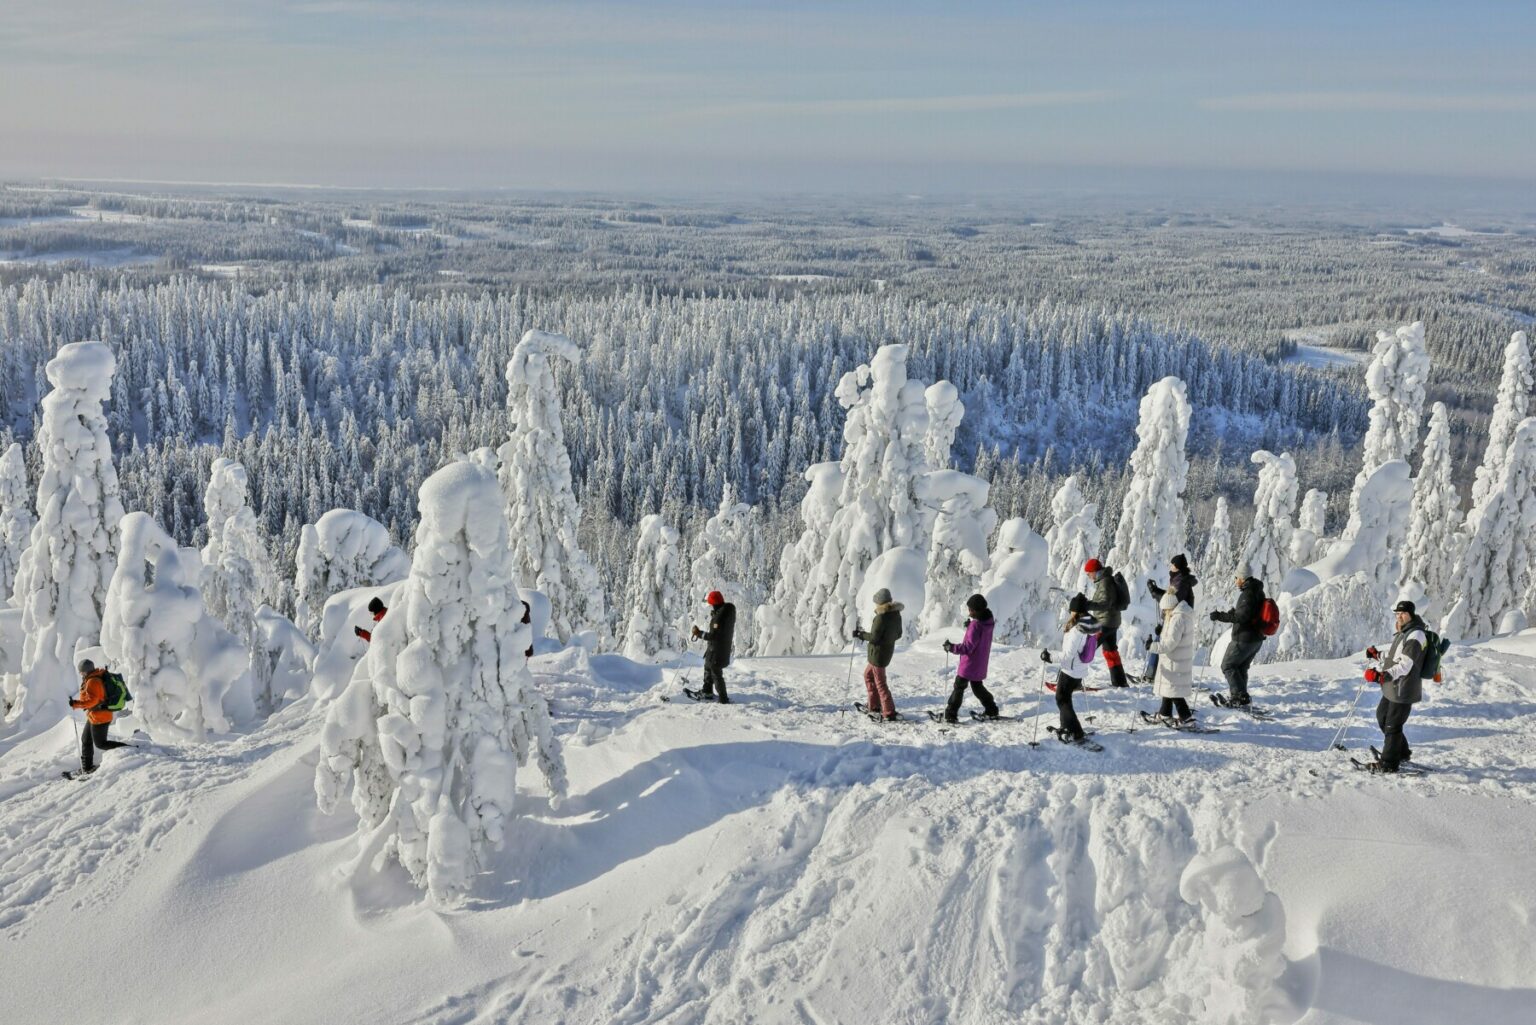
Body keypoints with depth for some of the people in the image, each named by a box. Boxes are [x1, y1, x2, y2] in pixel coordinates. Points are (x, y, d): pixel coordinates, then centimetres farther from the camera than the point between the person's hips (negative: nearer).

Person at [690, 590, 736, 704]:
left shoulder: (720, 616, -29)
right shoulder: (726, 611, 2)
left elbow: (714, 635, -29)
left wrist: (699, 633, -23)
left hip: (717, 651, -10)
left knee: (716, 674, 2)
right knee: (708, 667, 27)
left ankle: (723, 699, 10)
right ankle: (707, 691, 40)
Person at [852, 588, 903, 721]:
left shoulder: (882, 617, -25)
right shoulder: (896, 614, 1)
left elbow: (874, 637, -22)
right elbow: (898, 634, 11)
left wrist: (860, 635, -8)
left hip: (878, 652, -9)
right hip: (888, 650, 9)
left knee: (880, 682, 0)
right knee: (868, 674, 25)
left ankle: (889, 713, 3)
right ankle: (874, 705, 31)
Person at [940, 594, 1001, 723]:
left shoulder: (976, 626, -26)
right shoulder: (989, 622, 0)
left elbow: (968, 647, -27)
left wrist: (952, 647, -23)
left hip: (969, 664, -8)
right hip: (980, 664, 8)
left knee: (959, 687, 1)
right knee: (977, 686, 24)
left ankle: (951, 714, 3)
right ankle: (991, 709, 28)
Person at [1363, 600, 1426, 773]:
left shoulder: (1416, 635, -18)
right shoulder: (1403, 633, 15)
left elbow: (1405, 665, -27)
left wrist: (1383, 675, -37)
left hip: (1403, 689, -11)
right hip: (1392, 687, 11)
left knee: (1392, 726, -3)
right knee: (1382, 716, 22)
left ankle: (1389, 763, 9)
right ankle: (1402, 753, 36)